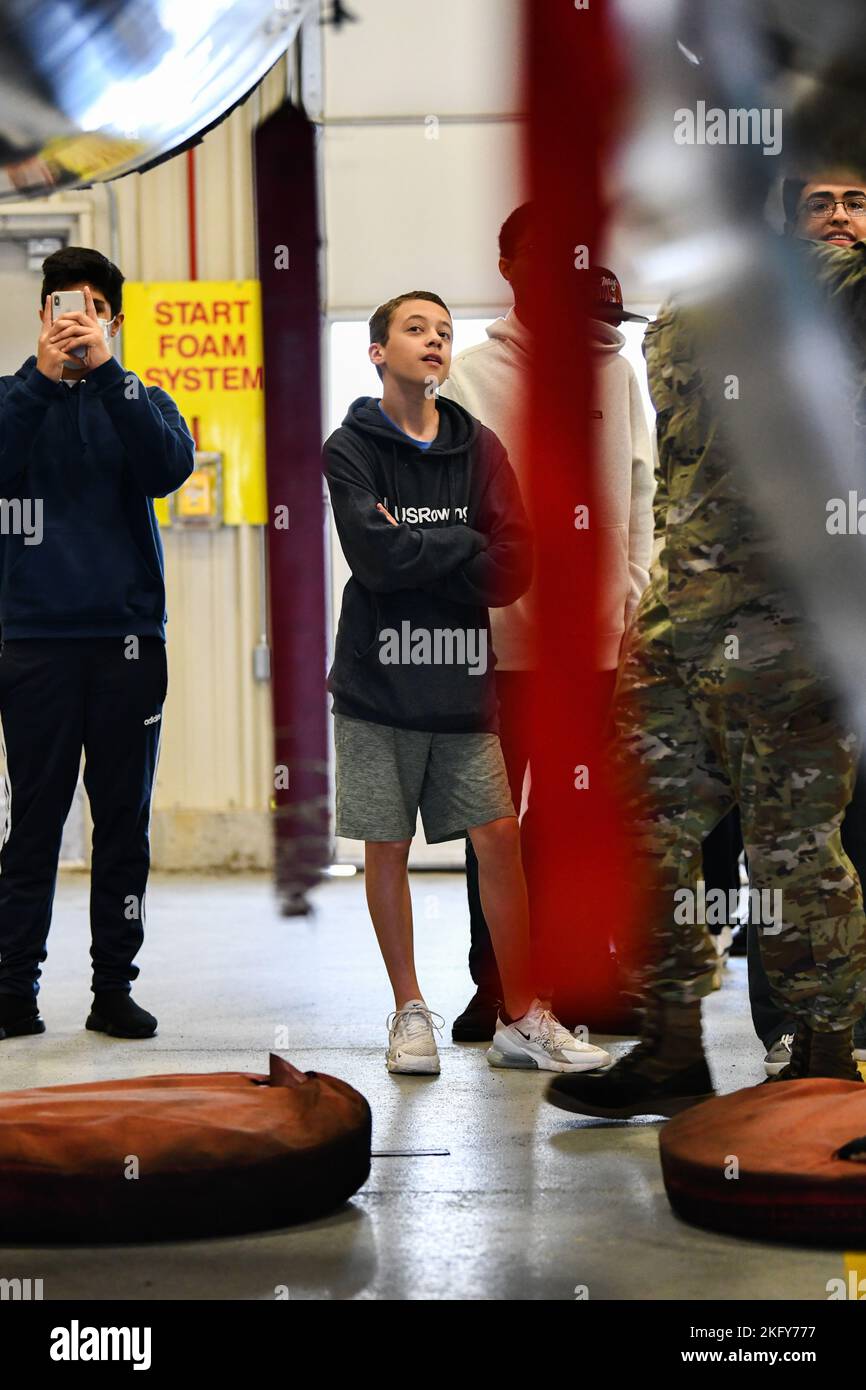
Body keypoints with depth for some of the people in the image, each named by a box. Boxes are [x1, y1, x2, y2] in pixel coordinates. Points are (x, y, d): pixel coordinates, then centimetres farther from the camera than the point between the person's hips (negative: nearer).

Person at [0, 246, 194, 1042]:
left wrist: (106, 371, -18)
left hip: (128, 639, 1)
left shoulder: (142, 402, 11)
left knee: (125, 819, 4)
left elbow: (171, 466, -11)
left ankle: (115, 984, 9)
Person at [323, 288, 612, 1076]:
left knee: (499, 839, 0)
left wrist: (415, 552, -13)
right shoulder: (351, 449, -3)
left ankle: (522, 1021, 8)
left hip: (462, 680, 3)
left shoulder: (478, 448, 6)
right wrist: (462, 548, -10)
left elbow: (513, 570, -5)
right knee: (387, 847, 4)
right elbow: (375, 555, -18)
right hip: (378, 683, -2)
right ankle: (410, 1012, 18)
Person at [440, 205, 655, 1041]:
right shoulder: (470, 375, 3)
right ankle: (496, 984, 8)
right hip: (498, 629, -2)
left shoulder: (615, 372, 10)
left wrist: (632, 595, 2)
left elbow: (638, 493, 10)